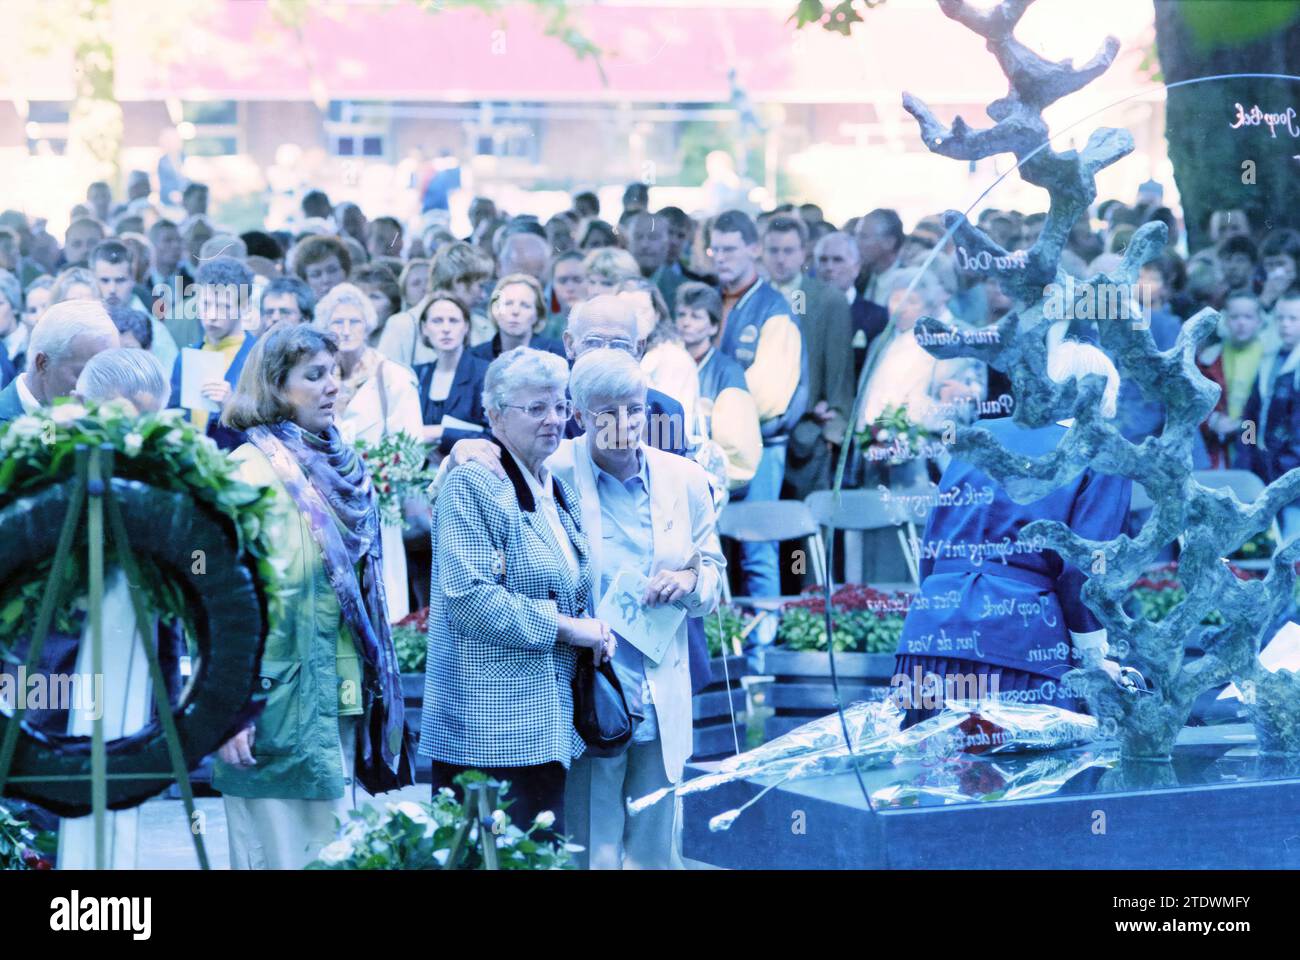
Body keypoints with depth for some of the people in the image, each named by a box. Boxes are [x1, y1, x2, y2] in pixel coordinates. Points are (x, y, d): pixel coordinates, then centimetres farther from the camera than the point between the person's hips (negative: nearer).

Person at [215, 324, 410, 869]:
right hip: (279, 699, -7)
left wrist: (374, 682, 18)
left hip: (340, 696, 7)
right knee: (279, 856, -3)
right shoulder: (250, 471, -10)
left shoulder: (343, 467, 13)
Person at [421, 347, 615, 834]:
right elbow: (468, 596, -19)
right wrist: (563, 627, -15)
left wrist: (595, 629, 8)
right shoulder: (472, 485, -10)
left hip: (547, 728, 9)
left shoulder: (558, 491, 18)